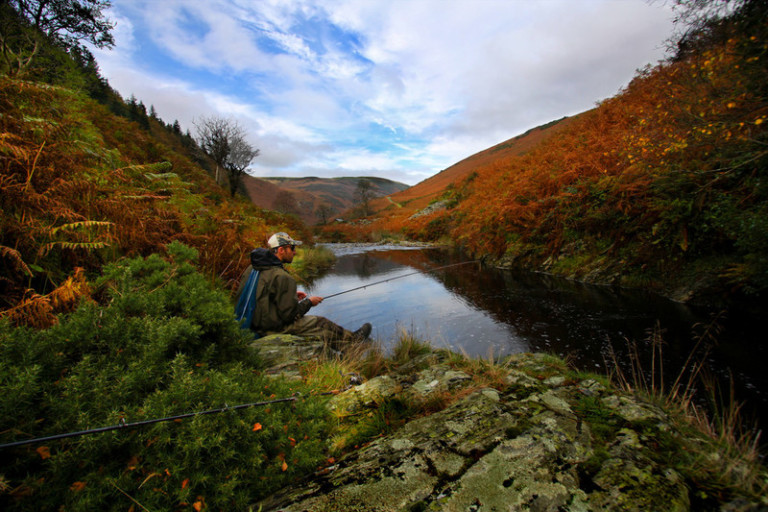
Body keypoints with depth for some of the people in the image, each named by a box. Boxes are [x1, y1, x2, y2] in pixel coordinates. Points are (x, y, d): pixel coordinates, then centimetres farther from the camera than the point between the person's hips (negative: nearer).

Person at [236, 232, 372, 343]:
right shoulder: (282, 277, -25)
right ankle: (354, 339, 28)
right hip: (275, 328, -9)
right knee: (321, 323, 7)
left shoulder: (251, 268, 3)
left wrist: (292, 295, 14)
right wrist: (309, 302, -4)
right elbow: (289, 314, -21)